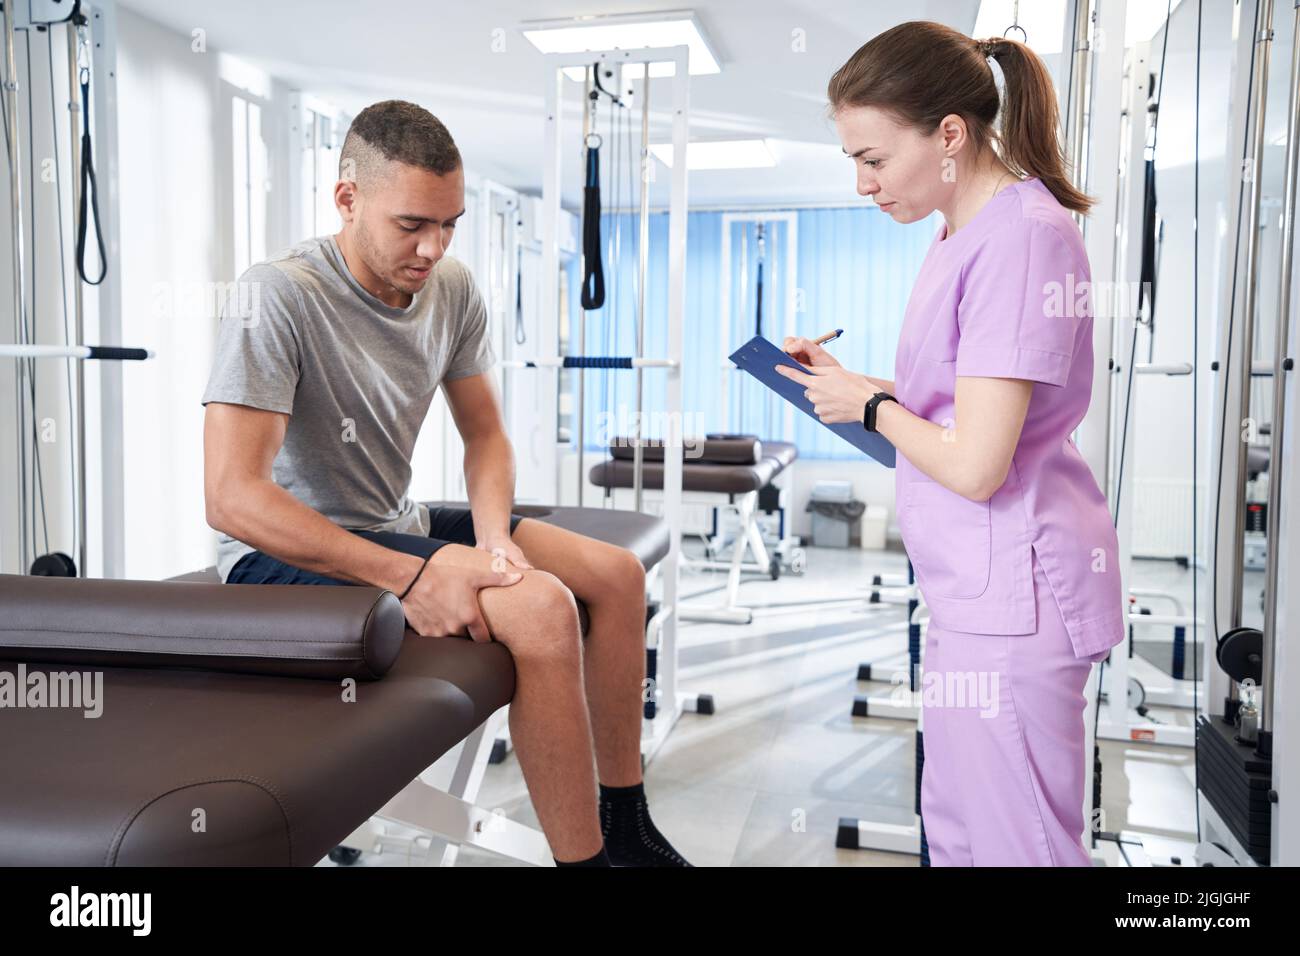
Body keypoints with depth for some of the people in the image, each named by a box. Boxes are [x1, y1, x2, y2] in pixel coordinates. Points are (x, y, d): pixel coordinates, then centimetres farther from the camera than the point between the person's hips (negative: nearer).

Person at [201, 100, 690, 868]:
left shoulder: (453, 290, -1)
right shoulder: (278, 297, -21)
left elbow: (486, 436, 6)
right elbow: (232, 497, -26)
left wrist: (492, 541, -14)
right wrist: (411, 576, -30)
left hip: (394, 528, 8)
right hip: (289, 552, -7)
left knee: (617, 574, 0)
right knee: (540, 607, -28)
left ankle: (626, 825, 12)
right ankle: (584, 855, -9)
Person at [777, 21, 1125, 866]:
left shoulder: (1019, 238, -19)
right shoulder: (968, 232, 10)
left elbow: (974, 466, -23)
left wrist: (870, 405, -7)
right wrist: (846, 381, 4)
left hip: (1011, 597, -10)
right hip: (978, 593, 10)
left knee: (1012, 846, 5)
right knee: (954, 832, 22)